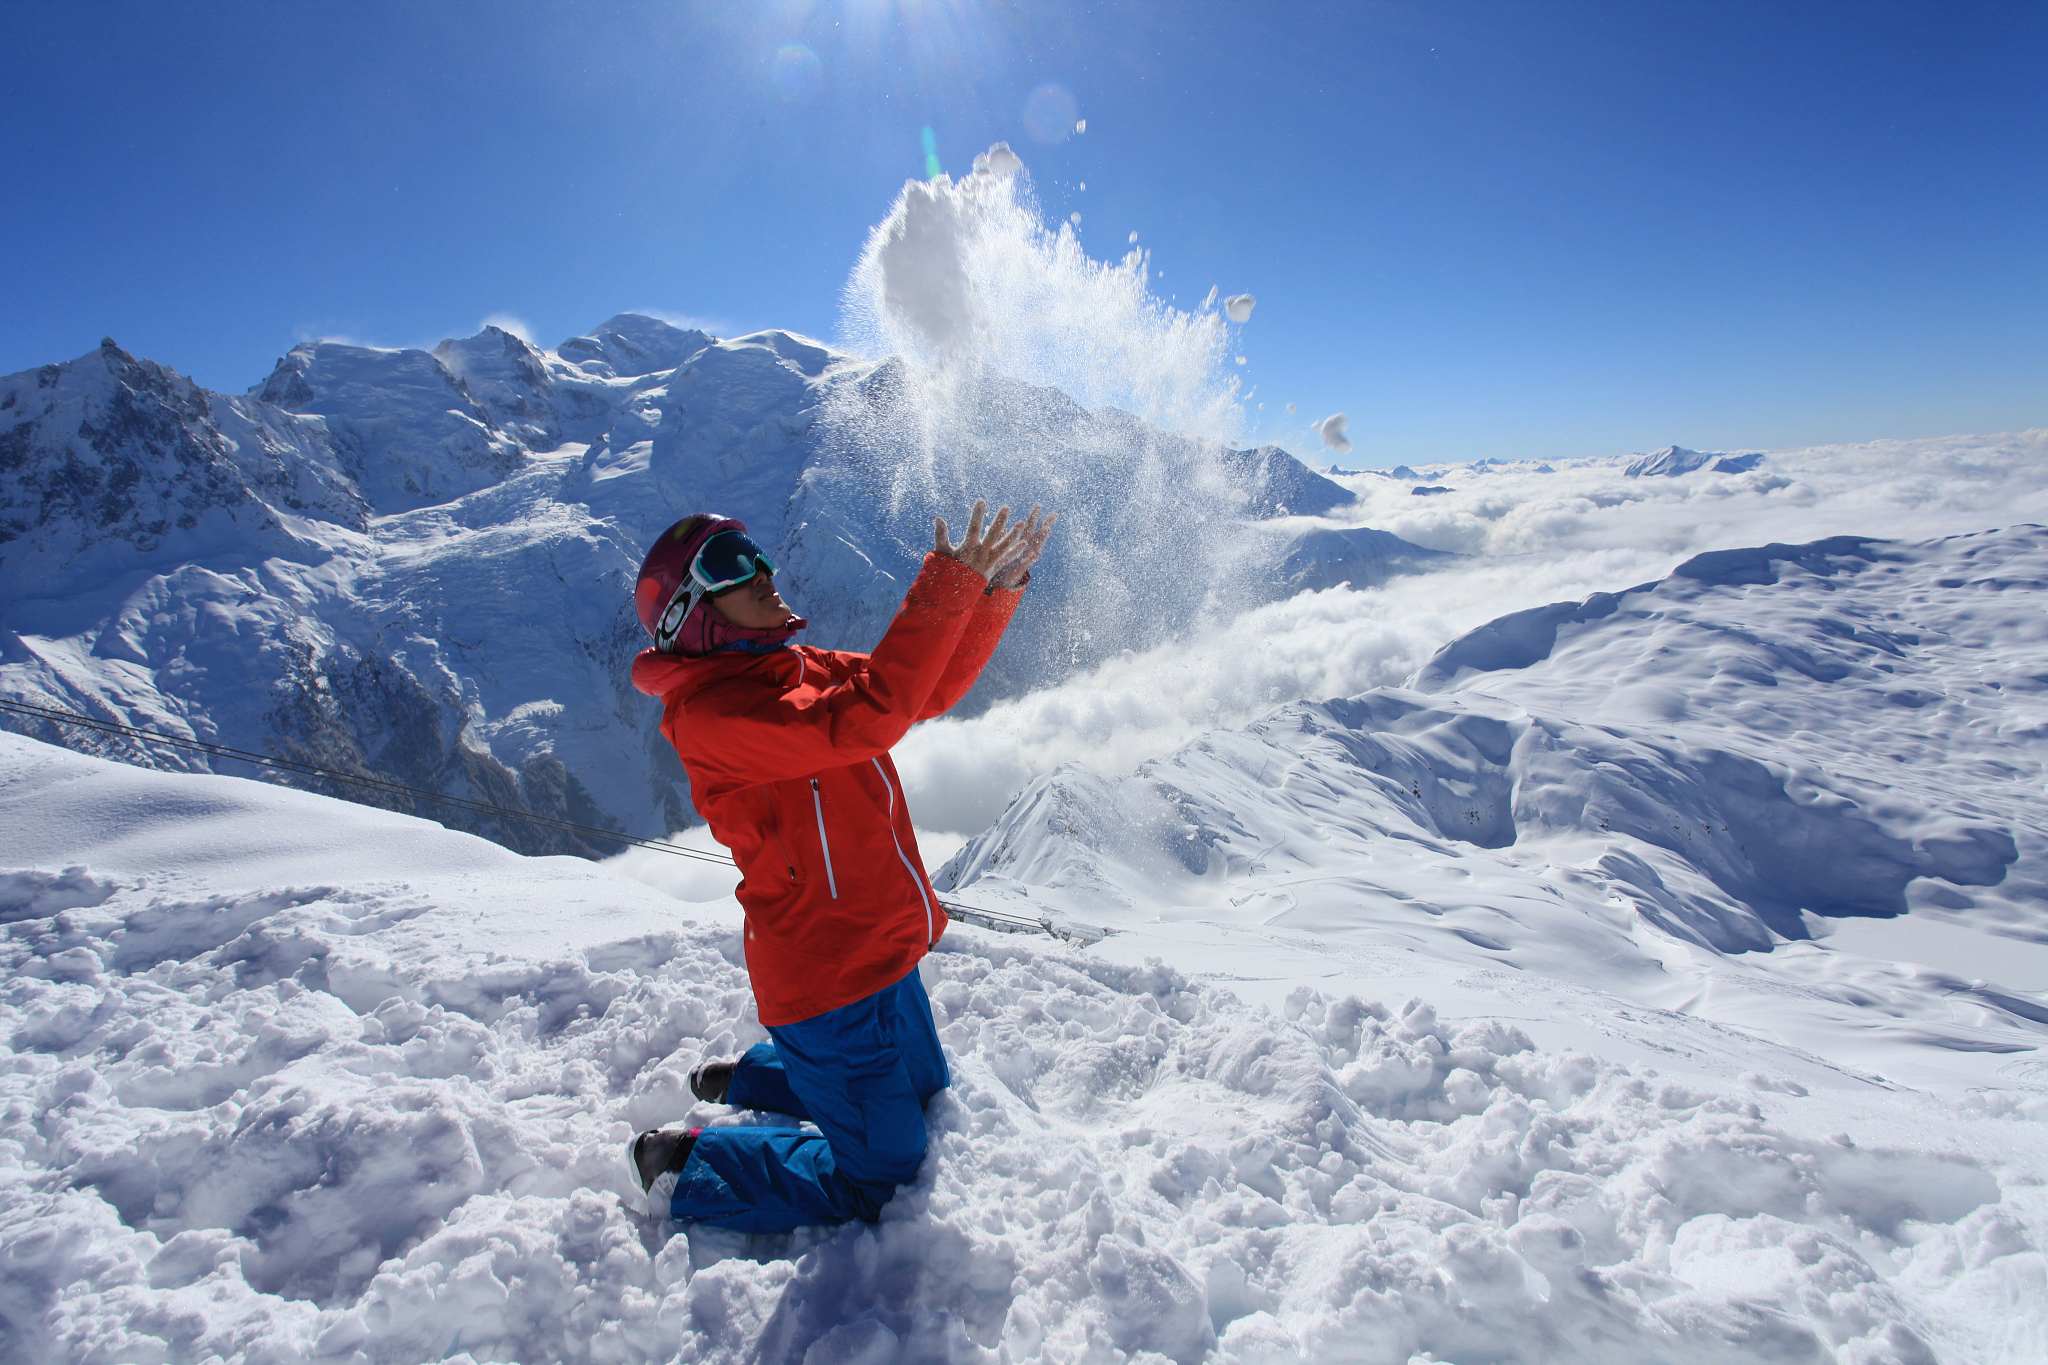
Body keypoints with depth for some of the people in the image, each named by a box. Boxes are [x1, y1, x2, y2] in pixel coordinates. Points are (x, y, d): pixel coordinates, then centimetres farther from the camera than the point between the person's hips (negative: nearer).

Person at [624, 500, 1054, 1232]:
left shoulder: (800, 669, 4)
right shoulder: (708, 711, -23)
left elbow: (929, 688, 6)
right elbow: (861, 719, -37)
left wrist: (996, 587, -5)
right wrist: (948, 585, -35)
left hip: (885, 956, 9)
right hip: (827, 985, -9)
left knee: (924, 1102, 28)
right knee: (879, 1185, 6)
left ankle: (755, 1076, 40)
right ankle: (684, 1164, 19)